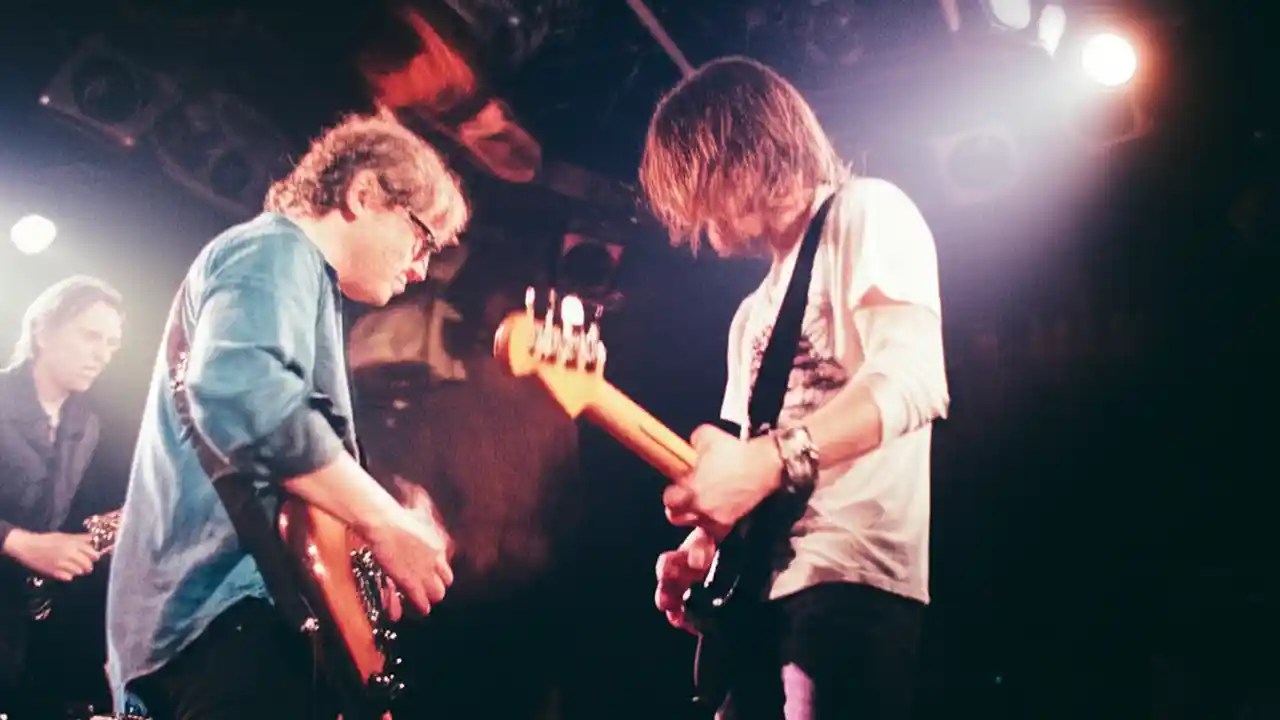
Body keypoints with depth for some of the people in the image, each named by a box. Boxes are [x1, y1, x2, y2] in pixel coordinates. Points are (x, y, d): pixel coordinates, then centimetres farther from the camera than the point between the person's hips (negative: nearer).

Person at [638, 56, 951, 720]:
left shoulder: (866, 213, 3)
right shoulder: (755, 311, 28)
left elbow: (914, 378, -15)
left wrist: (771, 459, -25)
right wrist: (705, 545, 5)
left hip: (850, 577, -8)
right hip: (760, 585, 9)